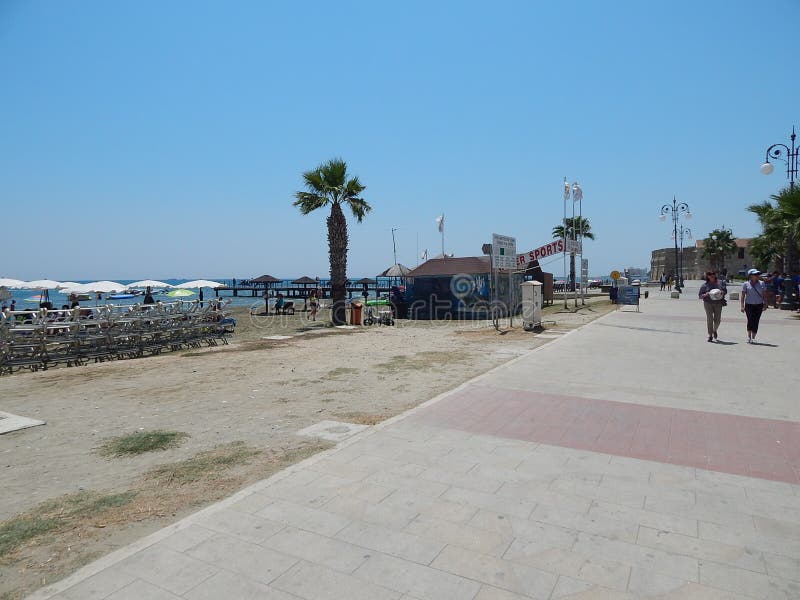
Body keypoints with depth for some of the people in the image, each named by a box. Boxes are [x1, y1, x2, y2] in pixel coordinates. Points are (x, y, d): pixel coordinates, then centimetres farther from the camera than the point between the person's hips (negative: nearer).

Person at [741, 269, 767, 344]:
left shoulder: (761, 283, 9)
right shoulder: (746, 284, 1)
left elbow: (764, 294, 12)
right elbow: (743, 295, 2)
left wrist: (765, 304, 6)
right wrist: (742, 306, -4)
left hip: (759, 305, 3)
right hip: (749, 305, -2)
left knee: (756, 321, 1)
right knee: (750, 320, -14)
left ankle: (753, 338, 9)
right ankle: (749, 337, -4)